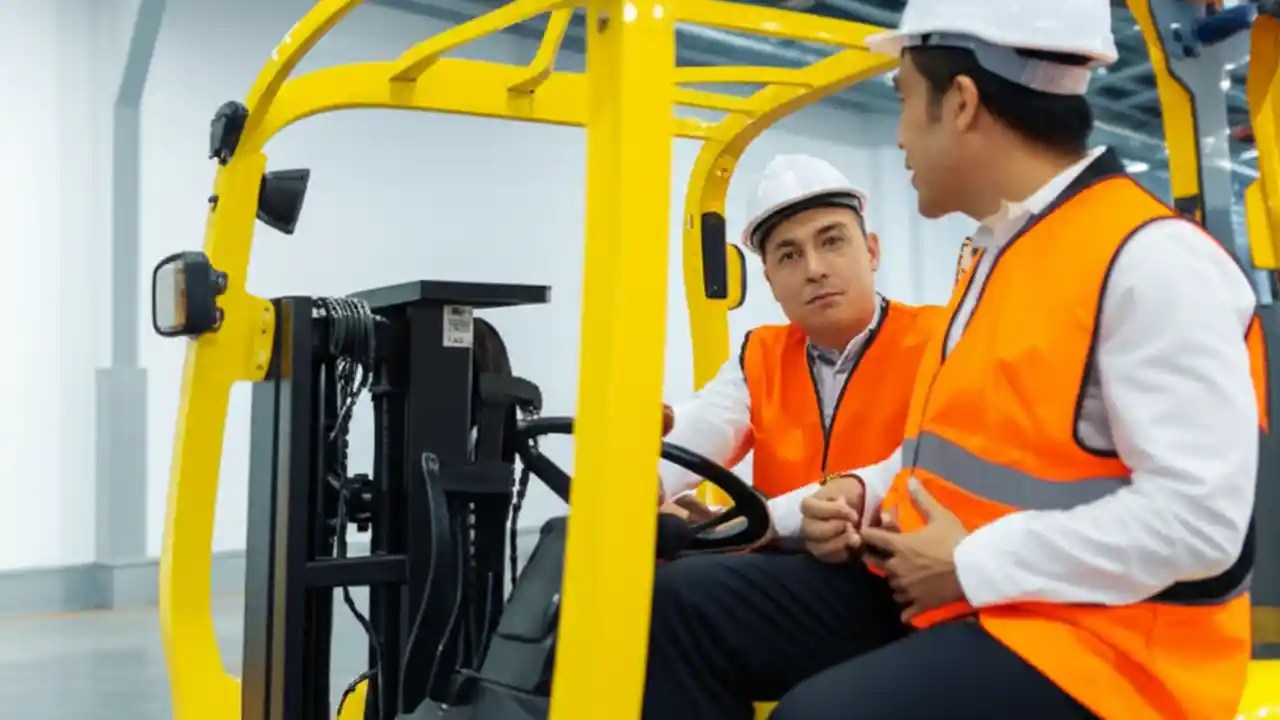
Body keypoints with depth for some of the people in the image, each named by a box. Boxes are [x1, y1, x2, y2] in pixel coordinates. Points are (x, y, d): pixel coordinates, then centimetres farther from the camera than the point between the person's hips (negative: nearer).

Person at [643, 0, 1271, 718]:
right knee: (687, 602, -1)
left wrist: (971, 563, -19)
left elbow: (1199, 517, -24)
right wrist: (865, 492, 5)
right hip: (938, 591, 9)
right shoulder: (1001, 255, 15)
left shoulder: (1153, 261, -17)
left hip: (1089, 639, -9)